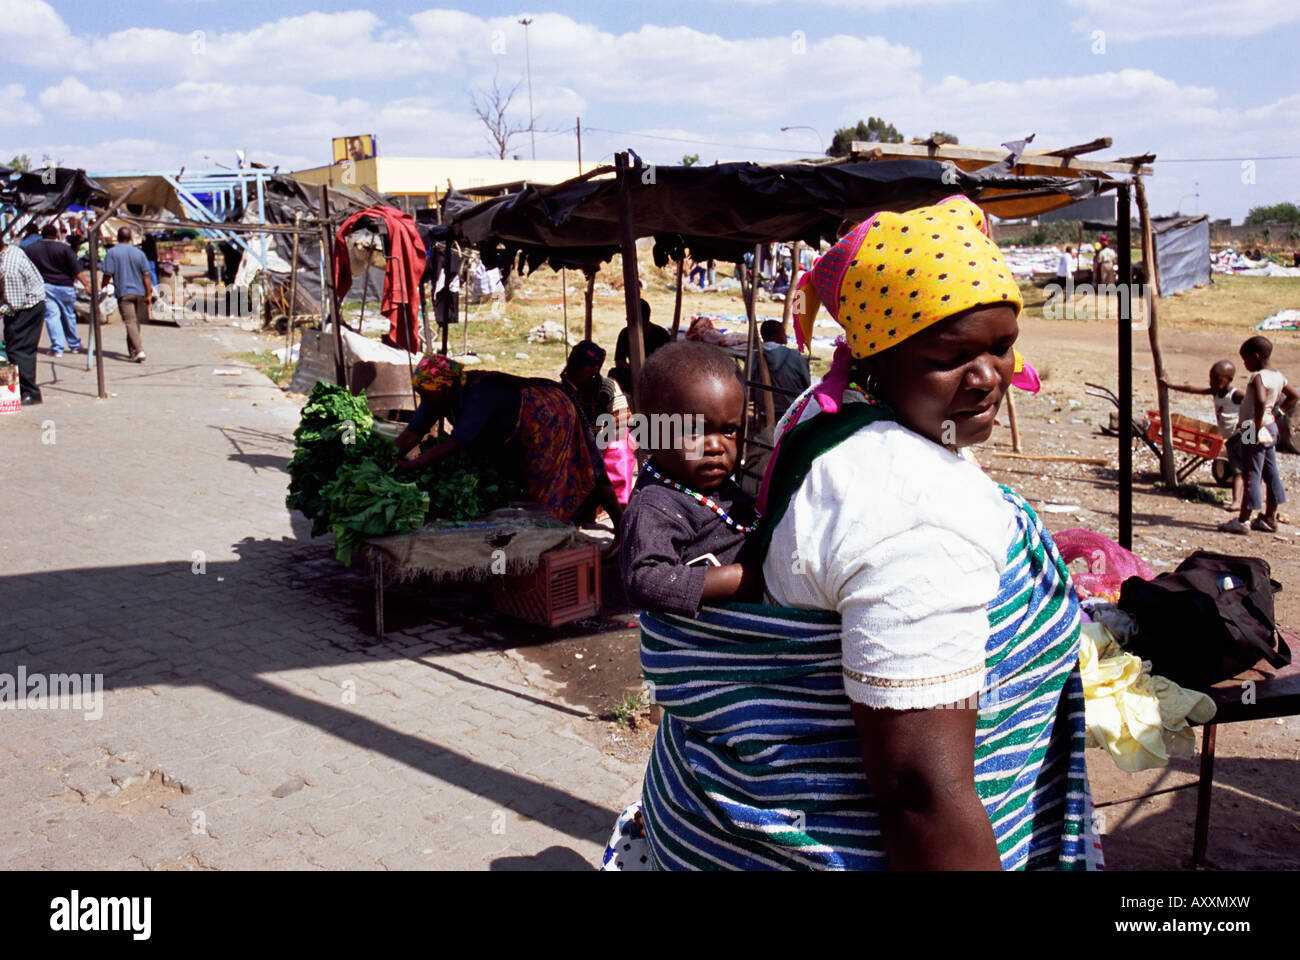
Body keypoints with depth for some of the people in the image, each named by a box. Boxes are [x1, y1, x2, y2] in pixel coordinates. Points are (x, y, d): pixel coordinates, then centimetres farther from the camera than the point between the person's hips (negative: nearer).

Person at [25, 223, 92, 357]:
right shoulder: (64, 248, -4)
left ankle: (57, 348, -9)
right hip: (65, 286, 0)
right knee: (69, 316, 13)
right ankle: (75, 345, 23)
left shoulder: (31, 249, 5)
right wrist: (86, 284, -6)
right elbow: (77, 270, -9)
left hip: (44, 286, 1)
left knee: (52, 316, -1)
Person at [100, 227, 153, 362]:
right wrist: (149, 294, 4)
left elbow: (108, 273, -8)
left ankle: (139, 351, -22)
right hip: (139, 292, 4)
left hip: (123, 293, -4)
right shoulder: (138, 253, 4)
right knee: (136, 322, 15)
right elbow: (146, 275, 1)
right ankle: (132, 351, 24)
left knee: (130, 323, -8)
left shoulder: (112, 252, -5)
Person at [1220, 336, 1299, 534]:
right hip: (1271, 428, 9)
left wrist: (1258, 424, -26)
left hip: (1255, 430, -9)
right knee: (1271, 473, 14)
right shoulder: (1278, 375, 10)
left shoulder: (1258, 377, -19)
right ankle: (1270, 518, 22)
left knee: (1252, 474, -5)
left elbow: (1260, 401, -35)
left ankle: (1243, 520, -1)